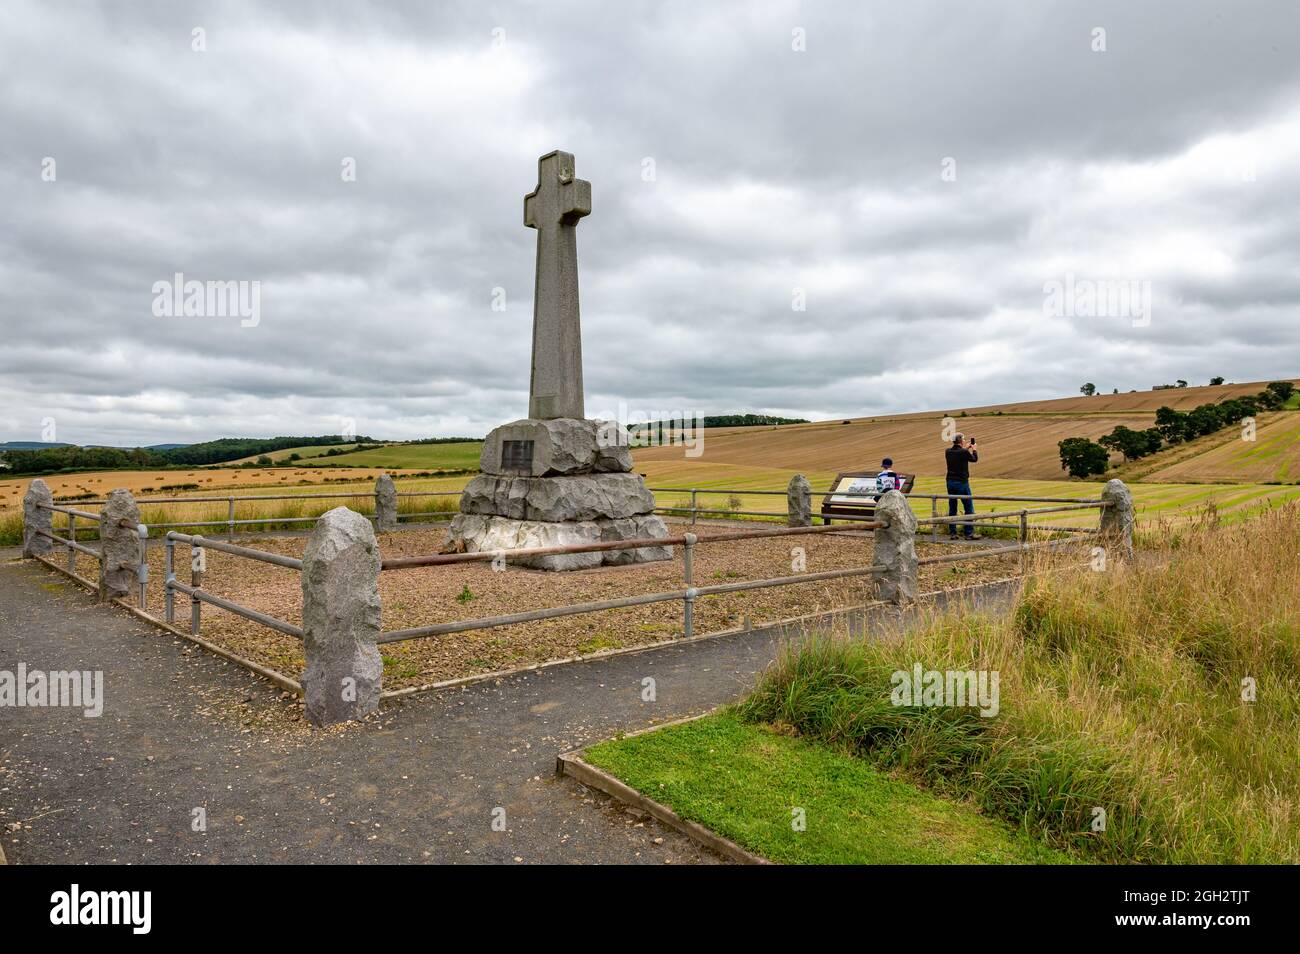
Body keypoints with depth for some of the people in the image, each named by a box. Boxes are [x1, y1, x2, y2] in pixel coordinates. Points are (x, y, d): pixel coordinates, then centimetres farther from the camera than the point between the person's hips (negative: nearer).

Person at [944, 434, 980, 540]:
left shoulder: (948, 452, 0)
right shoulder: (964, 452, -16)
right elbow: (974, 459, 4)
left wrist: (965, 448, 29)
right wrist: (974, 449, 21)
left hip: (950, 482, 6)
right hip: (962, 483, -6)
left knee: (952, 508, 10)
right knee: (969, 508, 5)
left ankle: (952, 533, 11)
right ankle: (969, 533, 6)